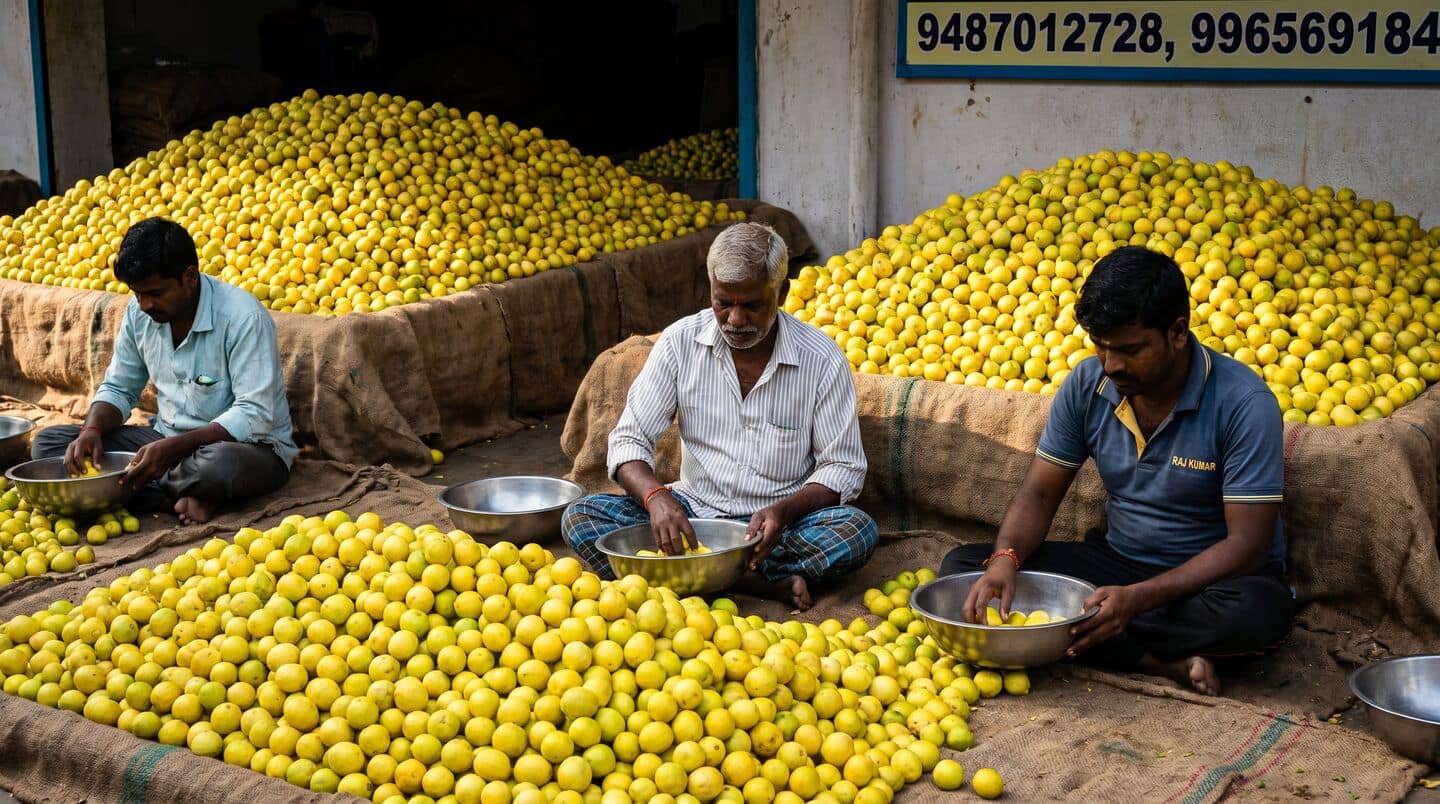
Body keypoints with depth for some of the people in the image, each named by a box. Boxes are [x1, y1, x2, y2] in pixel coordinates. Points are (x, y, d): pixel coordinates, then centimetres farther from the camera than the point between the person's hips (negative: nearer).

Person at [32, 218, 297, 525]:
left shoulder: (242, 317, -21)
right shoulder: (139, 312, 0)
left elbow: (255, 416, -24)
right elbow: (118, 389, 12)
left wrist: (173, 448, -33)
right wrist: (92, 430, -11)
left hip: (250, 445, -7)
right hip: (167, 439, 7)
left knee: (219, 464, -44)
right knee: (46, 442, -7)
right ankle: (179, 495, -19)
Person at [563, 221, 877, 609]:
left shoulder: (822, 360, -9)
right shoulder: (680, 342, -5)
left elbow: (843, 468, -5)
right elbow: (630, 439, -4)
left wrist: (784, 511, -26)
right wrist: (656, 496, -27)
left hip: (777, 524, -3)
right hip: (693, 512, 3)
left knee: (859, 531, -32)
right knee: (580, 516, -22)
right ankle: (763, 583, -28)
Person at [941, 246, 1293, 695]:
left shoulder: (1243, 403, -20)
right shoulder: (1087, 385, -6)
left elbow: (1248, 542, -22)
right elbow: (1039, 493, -1)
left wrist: (1137, 597, -34)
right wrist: (1005, 559, -24)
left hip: (1212, 576, -5)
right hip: (1117, 560, 5)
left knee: (1262, 609, -39)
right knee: (962, 567, -14)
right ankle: (1164, 664, -23)